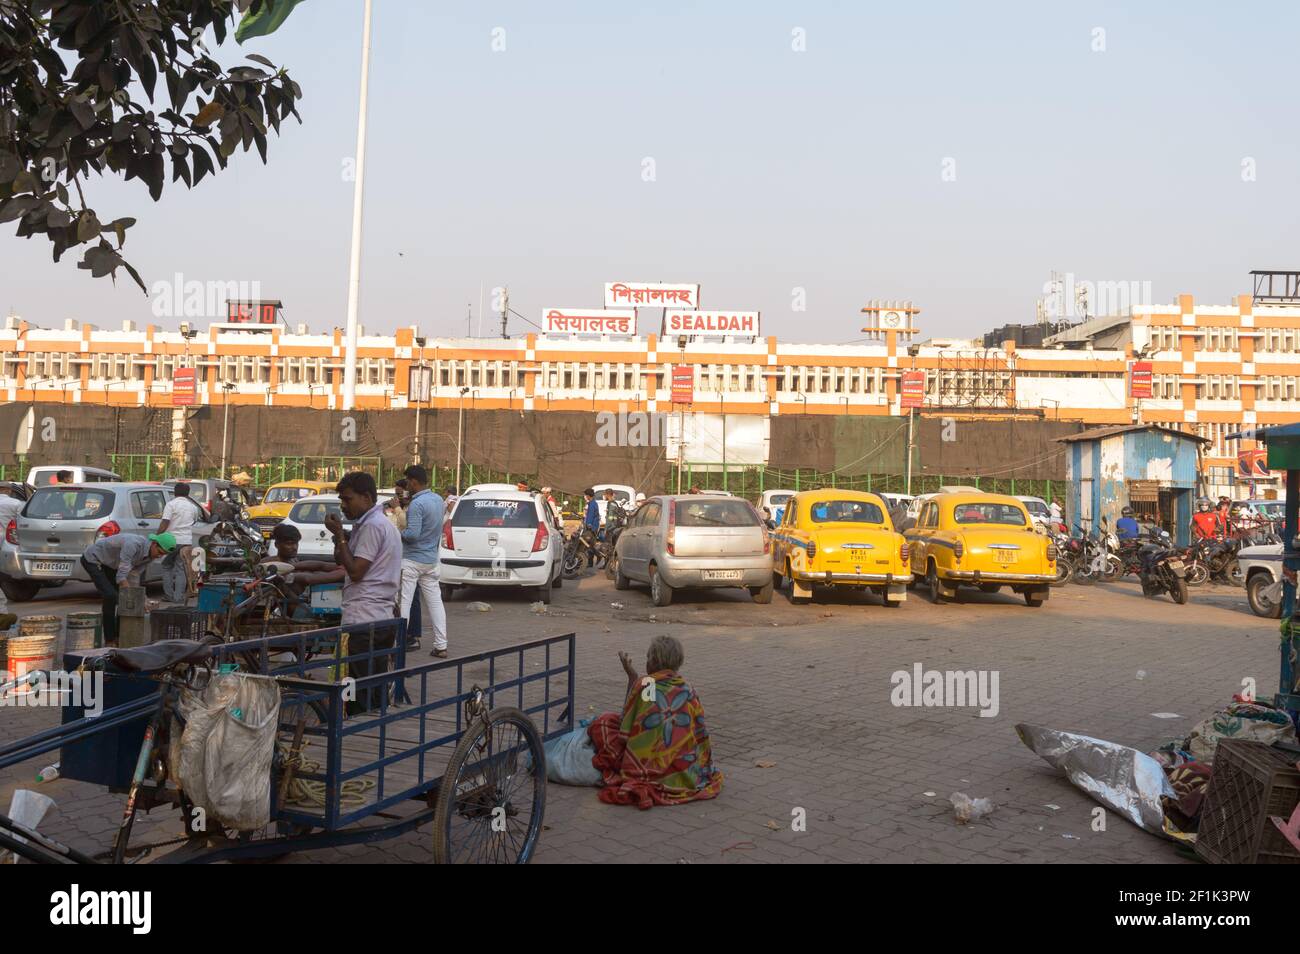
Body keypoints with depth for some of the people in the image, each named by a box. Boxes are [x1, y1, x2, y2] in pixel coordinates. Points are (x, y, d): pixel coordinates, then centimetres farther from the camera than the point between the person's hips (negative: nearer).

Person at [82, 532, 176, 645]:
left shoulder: (150, 556, -10)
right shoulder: (134, 544, -37)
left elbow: (134, 578, -2)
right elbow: (121, 576, -36)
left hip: (109, 563, 9)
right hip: (92, 559, -9)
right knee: (111, 596, -20)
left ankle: (118, 637, 11)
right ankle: (109, 640, -11)